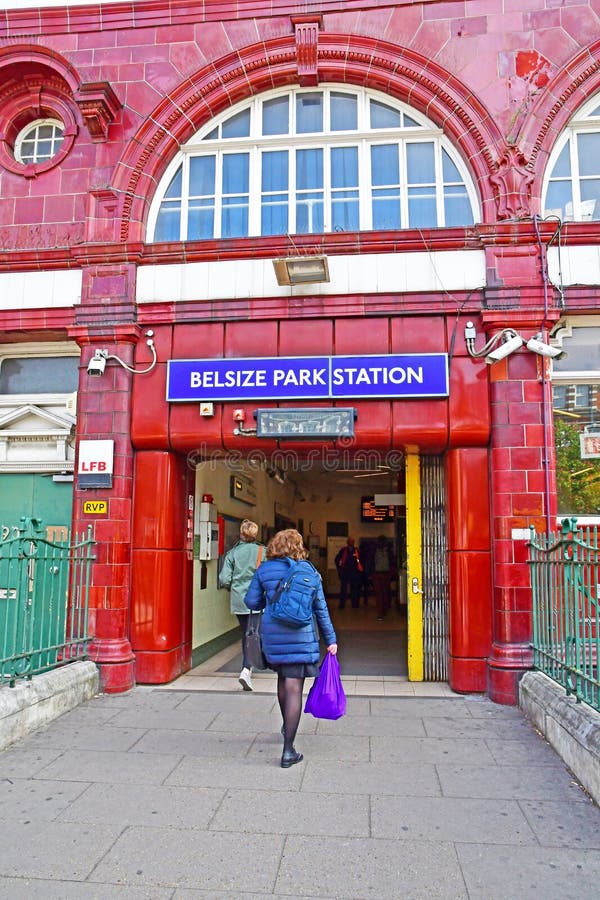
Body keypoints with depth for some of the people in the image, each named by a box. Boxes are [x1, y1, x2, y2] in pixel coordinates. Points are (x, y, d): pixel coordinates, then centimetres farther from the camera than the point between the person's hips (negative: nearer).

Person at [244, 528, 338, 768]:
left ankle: (287, 727, 44)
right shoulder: (306, 569, -1)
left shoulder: (264, 570, 3)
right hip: (300, 636, -3)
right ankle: (288, 750, -1)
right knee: (294, 688, -1)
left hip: (272, 633, 3)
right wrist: (330, 639, 7)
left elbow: (252, 601, 4)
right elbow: (320, 607, 1)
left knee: (283, 679, 24)